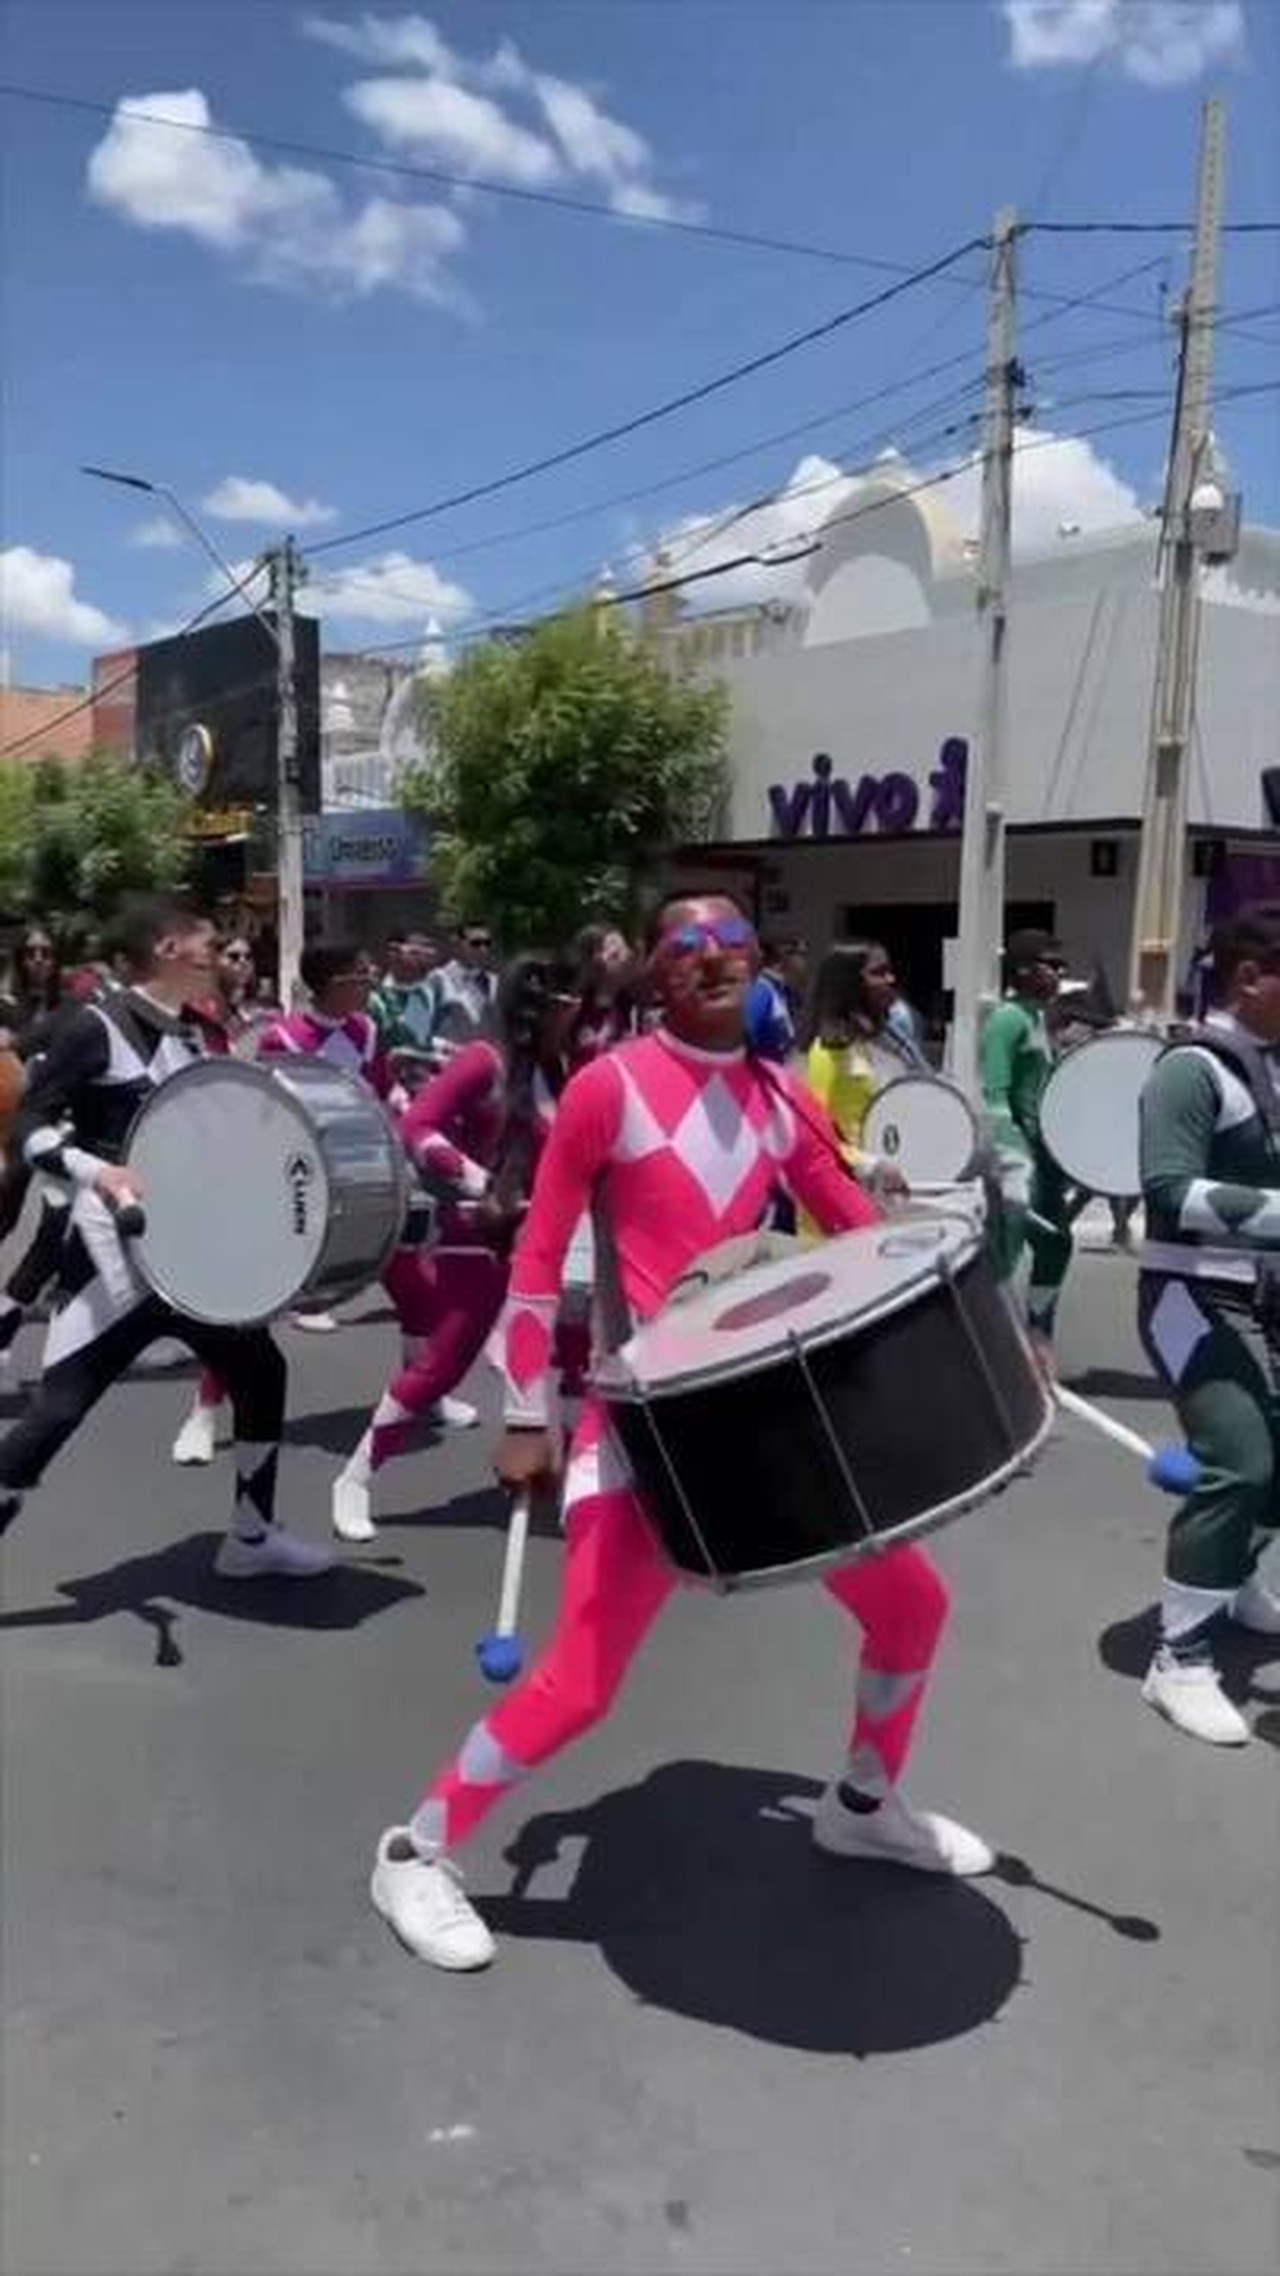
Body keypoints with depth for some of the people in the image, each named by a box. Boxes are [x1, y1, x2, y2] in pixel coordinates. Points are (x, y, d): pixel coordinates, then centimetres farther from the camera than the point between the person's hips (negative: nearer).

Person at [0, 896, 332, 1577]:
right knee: (58, 1407, -8)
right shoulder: (95, 1027, -12)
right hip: (113, 1252, -8)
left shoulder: (189, 1039, 12)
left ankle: (251, 1537, 26)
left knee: (260, 1370, 12)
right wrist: (98, 1171, -30)